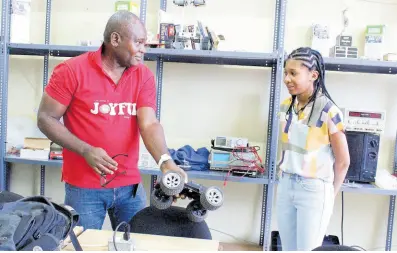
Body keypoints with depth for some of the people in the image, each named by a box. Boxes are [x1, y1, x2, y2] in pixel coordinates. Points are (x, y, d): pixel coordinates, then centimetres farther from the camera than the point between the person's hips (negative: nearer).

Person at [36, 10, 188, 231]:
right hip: (83, 187, -3)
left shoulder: (144, 76, 0)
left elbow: (149, 124, -9)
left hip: (130, 186, 3)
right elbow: (45, 119, -5)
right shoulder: (72, 71, -8)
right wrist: (86, 150, -17)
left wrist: (166, 162, -27)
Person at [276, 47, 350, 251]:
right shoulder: (286, 106, 3)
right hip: (286, 185, 6)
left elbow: (343, 161, -8)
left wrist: (330, 194, 2)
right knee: (287, 248, 15)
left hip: (314, 190, -6)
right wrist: (283, 177, 12)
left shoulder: (328, 111, -16)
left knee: (307, 249, 5)